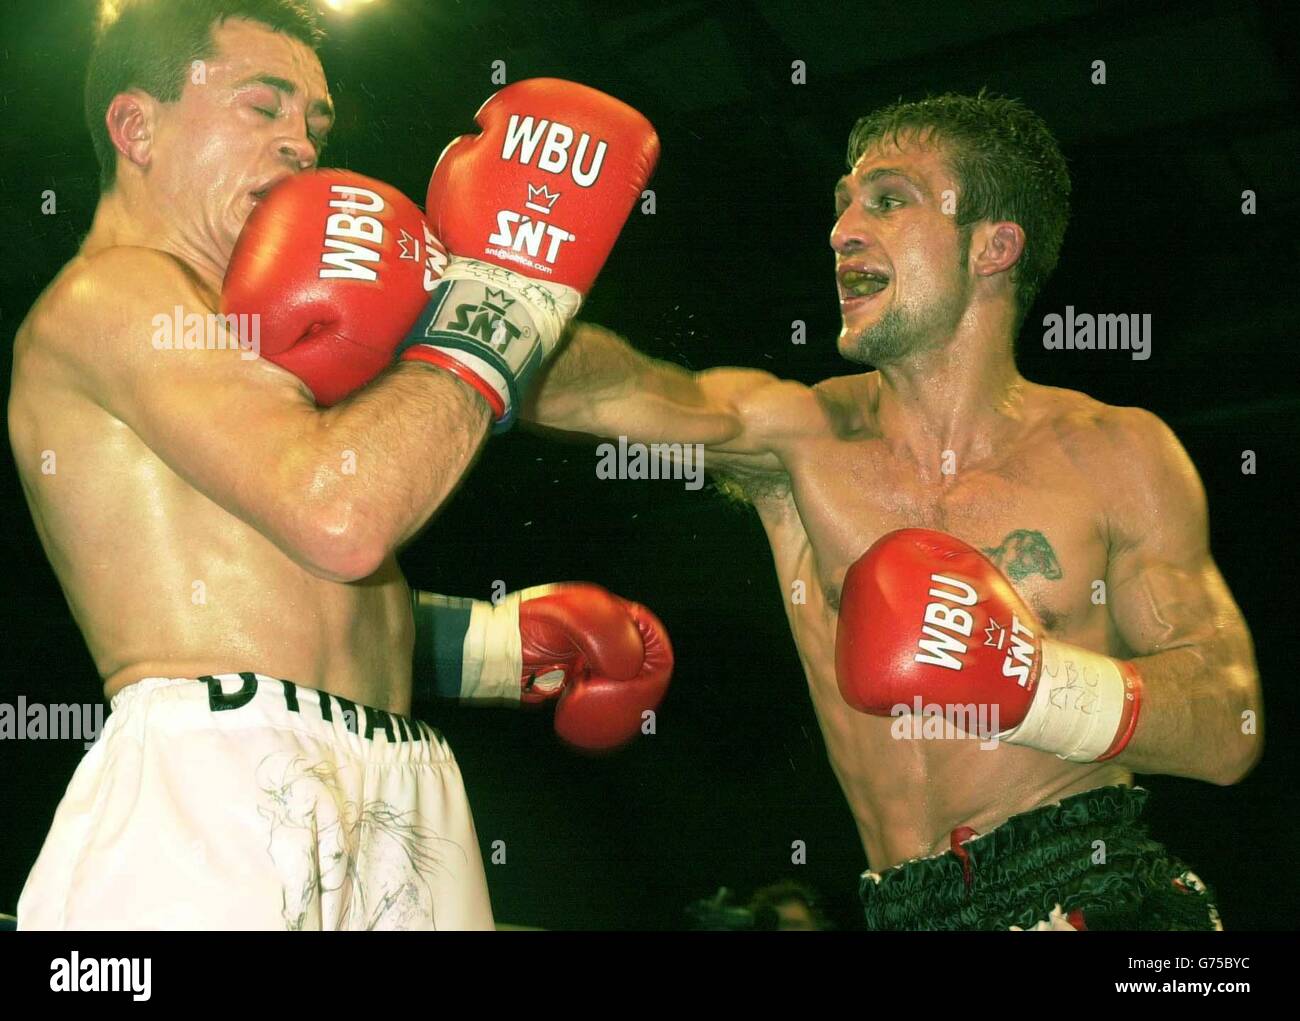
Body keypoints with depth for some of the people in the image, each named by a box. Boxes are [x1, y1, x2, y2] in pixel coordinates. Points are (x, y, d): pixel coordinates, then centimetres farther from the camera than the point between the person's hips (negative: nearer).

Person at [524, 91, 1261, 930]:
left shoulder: (1114, 457, 5)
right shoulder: (801, 436, 7)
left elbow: (1231, 730, 0)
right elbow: (615, 392, -12)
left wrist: (1034, 682, -16)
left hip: (1097, 893, -3)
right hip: (907, 910, 3)